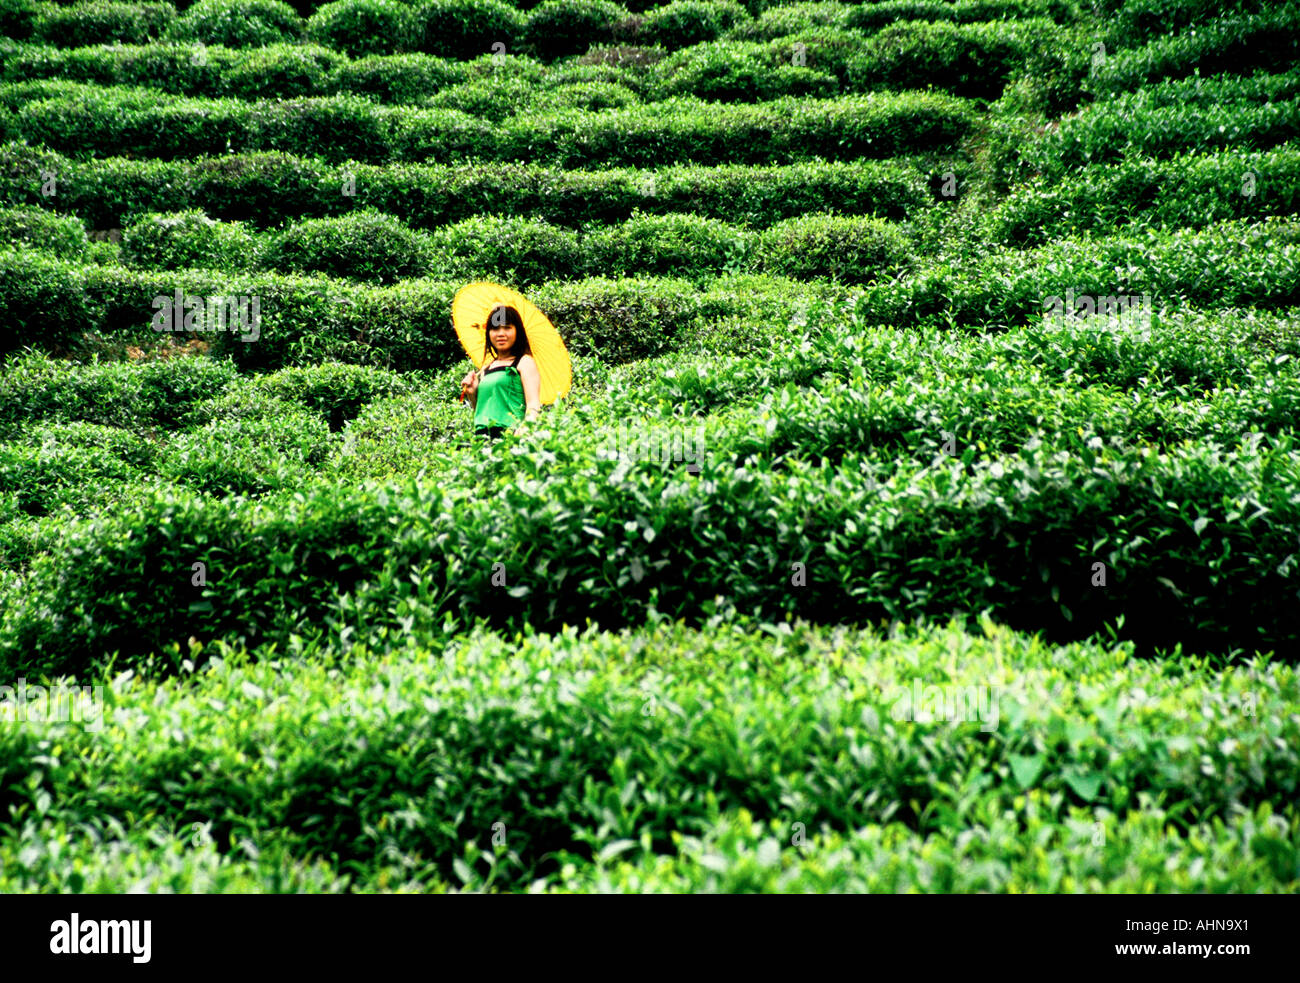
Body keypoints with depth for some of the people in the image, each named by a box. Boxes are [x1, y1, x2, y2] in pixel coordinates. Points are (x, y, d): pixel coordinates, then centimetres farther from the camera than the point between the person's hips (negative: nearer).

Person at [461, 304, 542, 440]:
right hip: (481, 438, 5)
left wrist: (524, 430, -24)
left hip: (510, 435, -5)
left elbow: (534, 406, -6)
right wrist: (472, 394, 10)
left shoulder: (525, 362, 5)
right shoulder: (485, 369, 22)